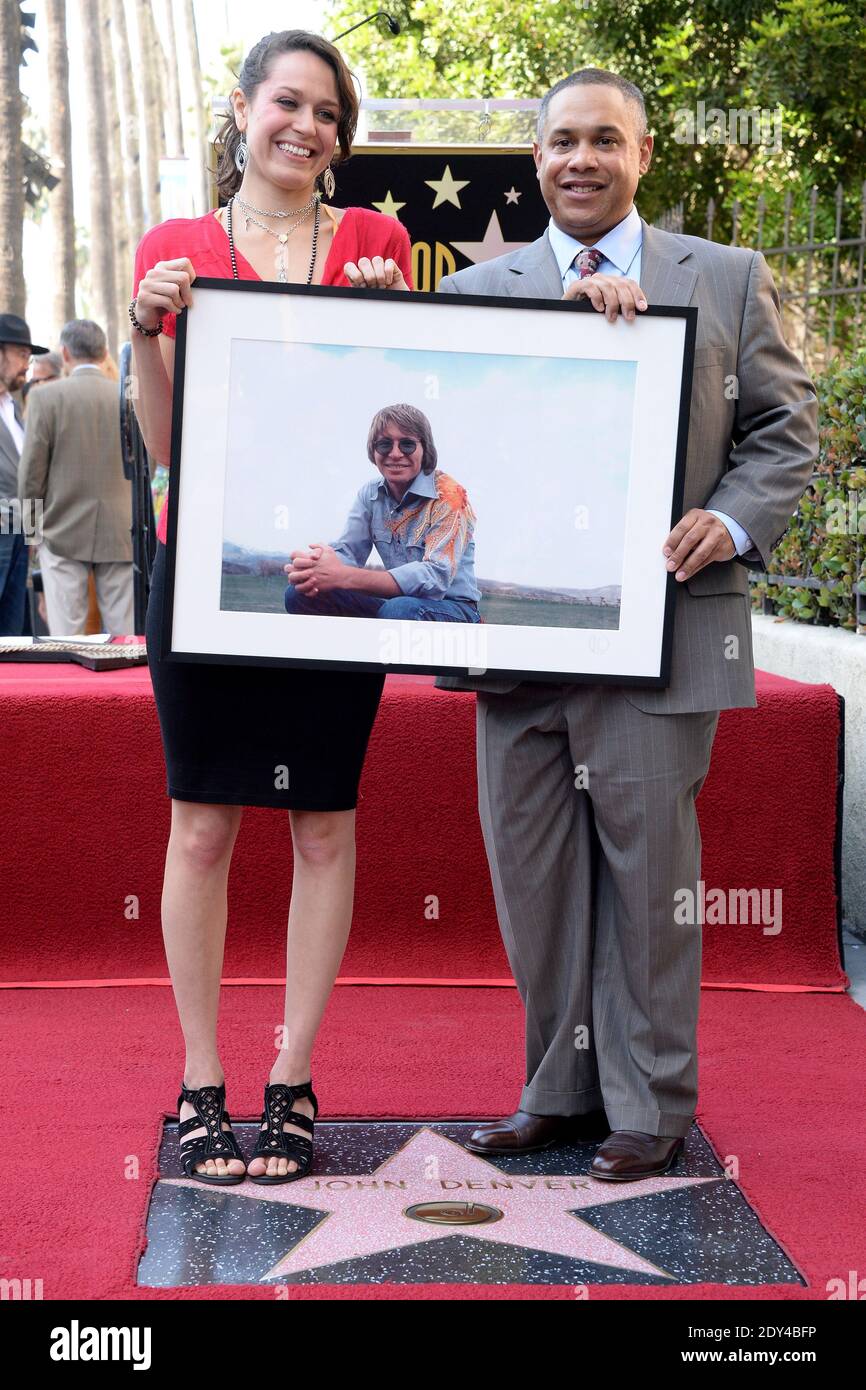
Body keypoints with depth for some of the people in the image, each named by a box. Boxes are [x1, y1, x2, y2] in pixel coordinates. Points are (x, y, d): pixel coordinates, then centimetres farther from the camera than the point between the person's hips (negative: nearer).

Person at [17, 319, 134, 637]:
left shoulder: (45, 398, -6)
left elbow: (31, 471, -4)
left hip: (63, 531, -2)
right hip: (121, 532, 2)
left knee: (65, 635, 0)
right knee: (124, 635, 5)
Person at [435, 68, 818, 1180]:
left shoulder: (728, 280, 9)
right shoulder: (478, 288, 12)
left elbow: (784, 425, 8)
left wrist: (731, 521, -10)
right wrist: (569, 308, -16)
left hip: (659, 625, -3)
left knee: (646, 867, 0)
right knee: (530, 868, 9)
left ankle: (649, 1105, 14)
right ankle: (560, 1088, 24)